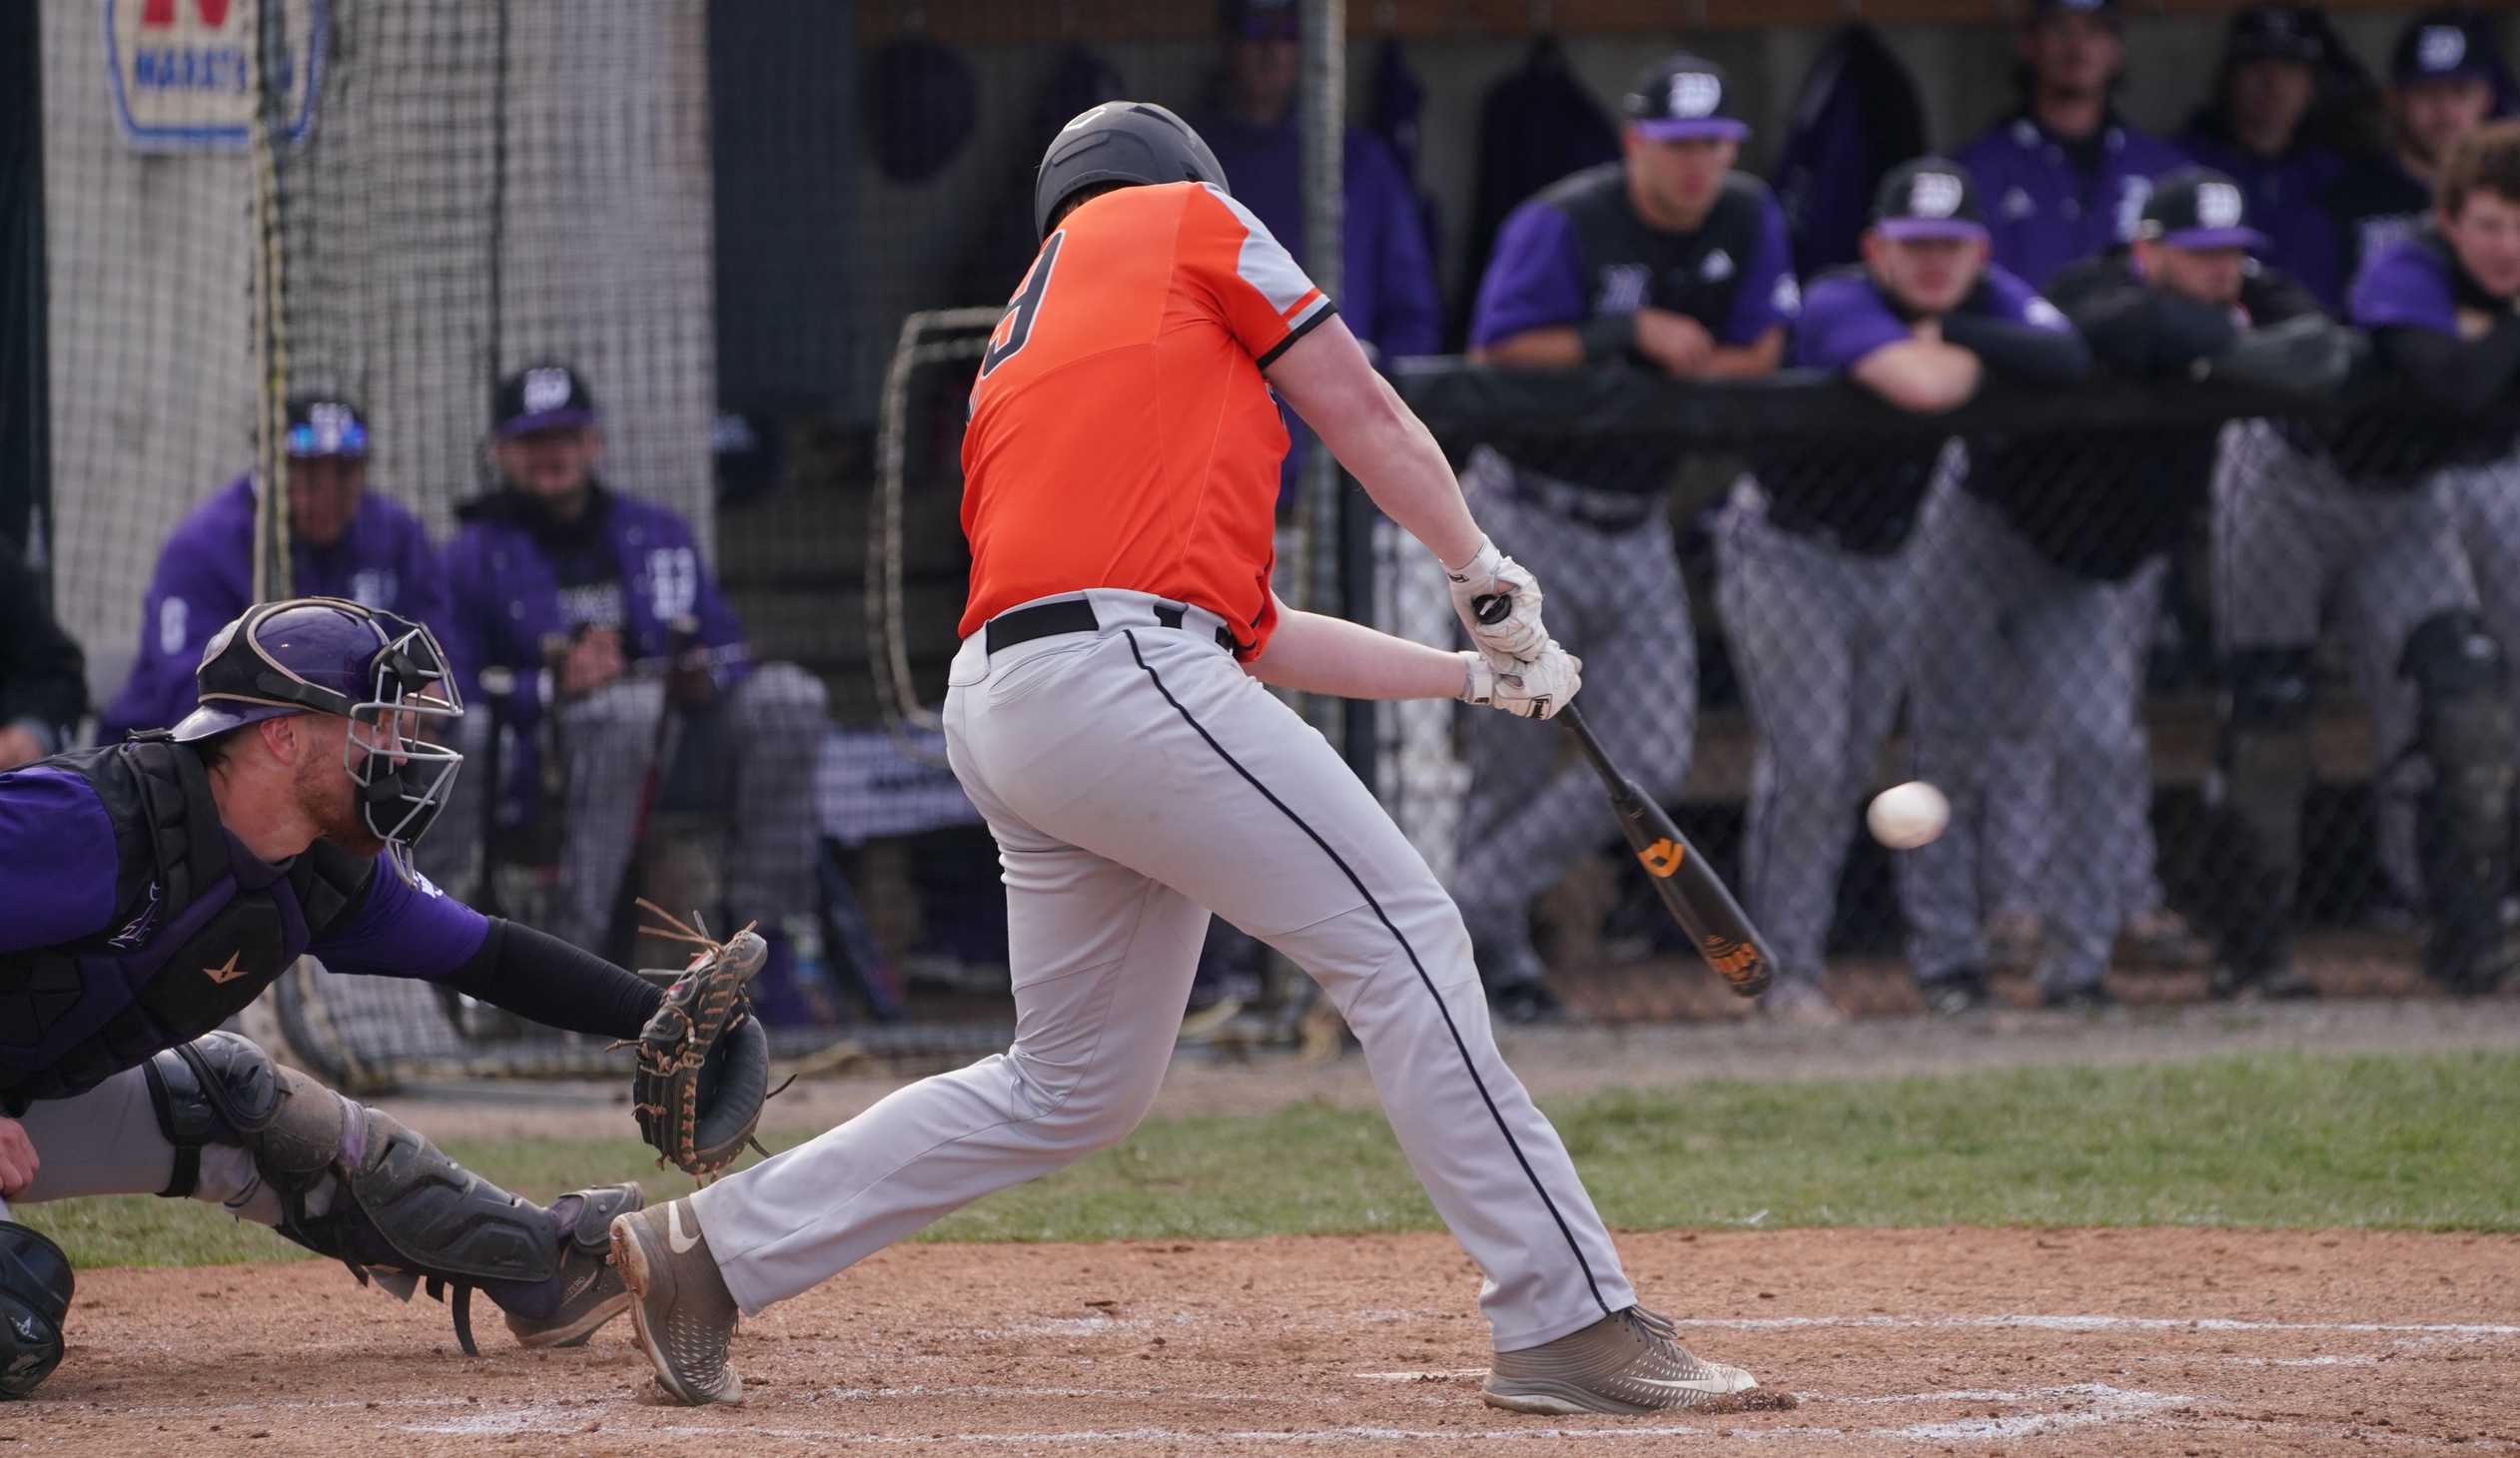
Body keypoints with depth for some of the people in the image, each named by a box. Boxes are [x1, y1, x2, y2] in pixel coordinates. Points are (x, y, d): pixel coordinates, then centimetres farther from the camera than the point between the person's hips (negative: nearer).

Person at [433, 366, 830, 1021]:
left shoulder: (660, 535, 22)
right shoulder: (475, 558, 9)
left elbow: (724, 646, 21)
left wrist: (709, 676, -5)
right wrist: (553, 686, -20)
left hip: (673, 755, 4)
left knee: (785, 694, -22)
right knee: (626, 702, -38)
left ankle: (764, 938, -26)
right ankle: (574, 947, -41)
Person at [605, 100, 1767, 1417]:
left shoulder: (1014, 366, 33)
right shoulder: (1186, 219, 14)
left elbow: (1254, 634, 29)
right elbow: (1363, 416, 14)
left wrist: (1468, 673, 31)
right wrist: (1489, 580, 29)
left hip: (1000, 712, 8)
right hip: (1117, 670, -8)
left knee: (1071, 1090, 16)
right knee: (1398, 937, -7)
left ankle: (712, 1250, 20)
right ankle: (1567, 1322, -12)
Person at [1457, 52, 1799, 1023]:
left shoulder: (1749, 222, 0)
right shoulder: (1561, 225, -16)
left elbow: (1756, 357, 0)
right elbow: (1496, 355, -18)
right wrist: (1631, 335, -25)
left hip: (1636, 531, 5)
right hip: (1529, 522, -5)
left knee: (1648, 766, -2)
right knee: (1517, 757, -4)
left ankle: (1469, 911, 8)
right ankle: (1494, 947, 13)